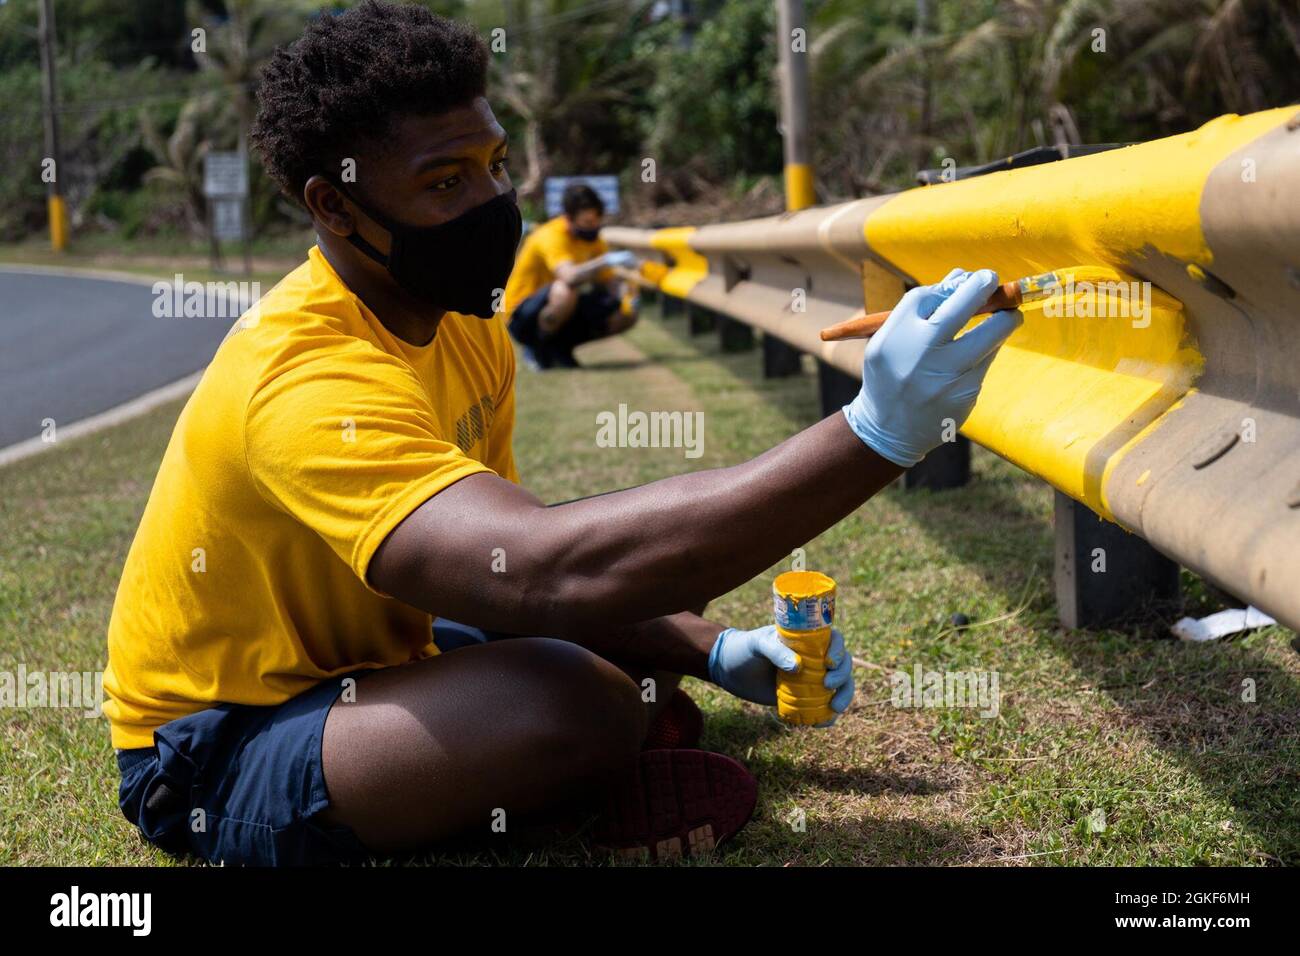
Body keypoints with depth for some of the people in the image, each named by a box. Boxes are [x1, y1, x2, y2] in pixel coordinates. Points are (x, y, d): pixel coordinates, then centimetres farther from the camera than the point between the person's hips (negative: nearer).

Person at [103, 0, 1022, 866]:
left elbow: (512, 545, 3)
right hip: (217, 754, -8)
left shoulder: (467, 326, -2)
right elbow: (544, 572, -47)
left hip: (355, 665, 9)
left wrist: (713, 650, -11)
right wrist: (875, 435, -50)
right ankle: (601, 771, -4)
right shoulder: (313, 385, -32)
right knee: (569, 698, -32)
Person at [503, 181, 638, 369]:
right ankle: (538, 347, -12)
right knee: (565, 290, -39)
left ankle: (559, 347, 6)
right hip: (521, 317, -7)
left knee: (626, 314, -8)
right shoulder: (551, 236, -24)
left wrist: (624, 294, -19)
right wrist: (607, 260, -47)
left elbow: (609, 282, 2)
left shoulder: (593, 239, 0)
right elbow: (570, 276, -43)